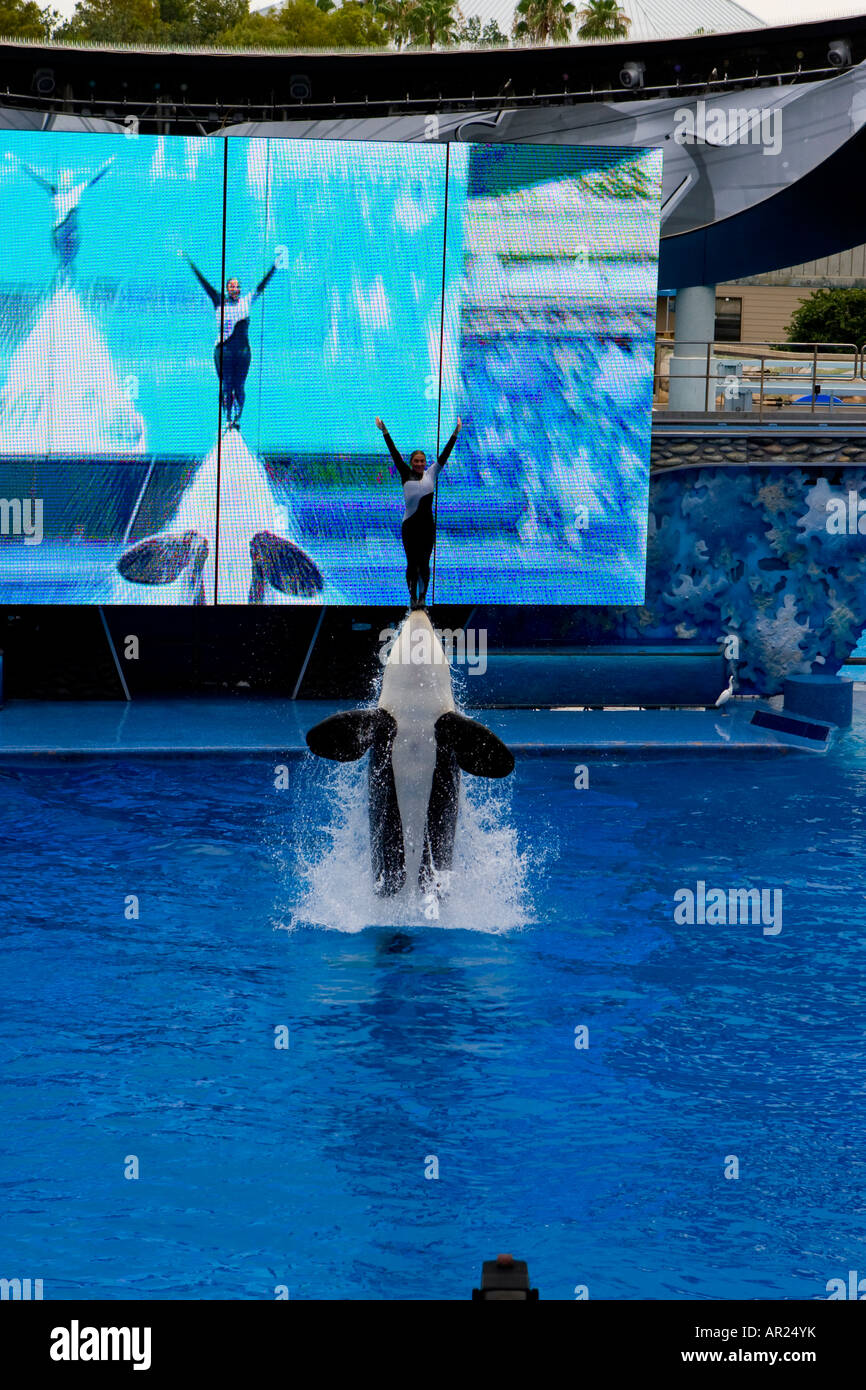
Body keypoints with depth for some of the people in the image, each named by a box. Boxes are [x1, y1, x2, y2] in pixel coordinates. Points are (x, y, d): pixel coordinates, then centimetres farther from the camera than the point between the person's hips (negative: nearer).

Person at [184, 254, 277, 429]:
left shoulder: (246, 302, 8)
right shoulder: (220, 302, 3)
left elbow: (261, 285, 11)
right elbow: (204, 284, 3)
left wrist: (274, 266, 11)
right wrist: (190, 263, 1)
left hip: (243, 350, 1)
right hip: (223, 350, -1)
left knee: (239, 387, 3)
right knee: (226, 387, 0)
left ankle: (237, 419, 10)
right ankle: (228, 419, 5)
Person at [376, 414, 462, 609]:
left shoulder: (431, 474, 8)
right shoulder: (406, 475, 4)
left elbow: (444, 456, 6)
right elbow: (395, 454, 2)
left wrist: (455, 434, 4)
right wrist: (385, 432, 0)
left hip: (427, 524, 1)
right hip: (410, 525, -1)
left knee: (424, 562, -1)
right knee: (412, 562, 2)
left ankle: (422, 596, 6)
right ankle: (413, 597, 8)